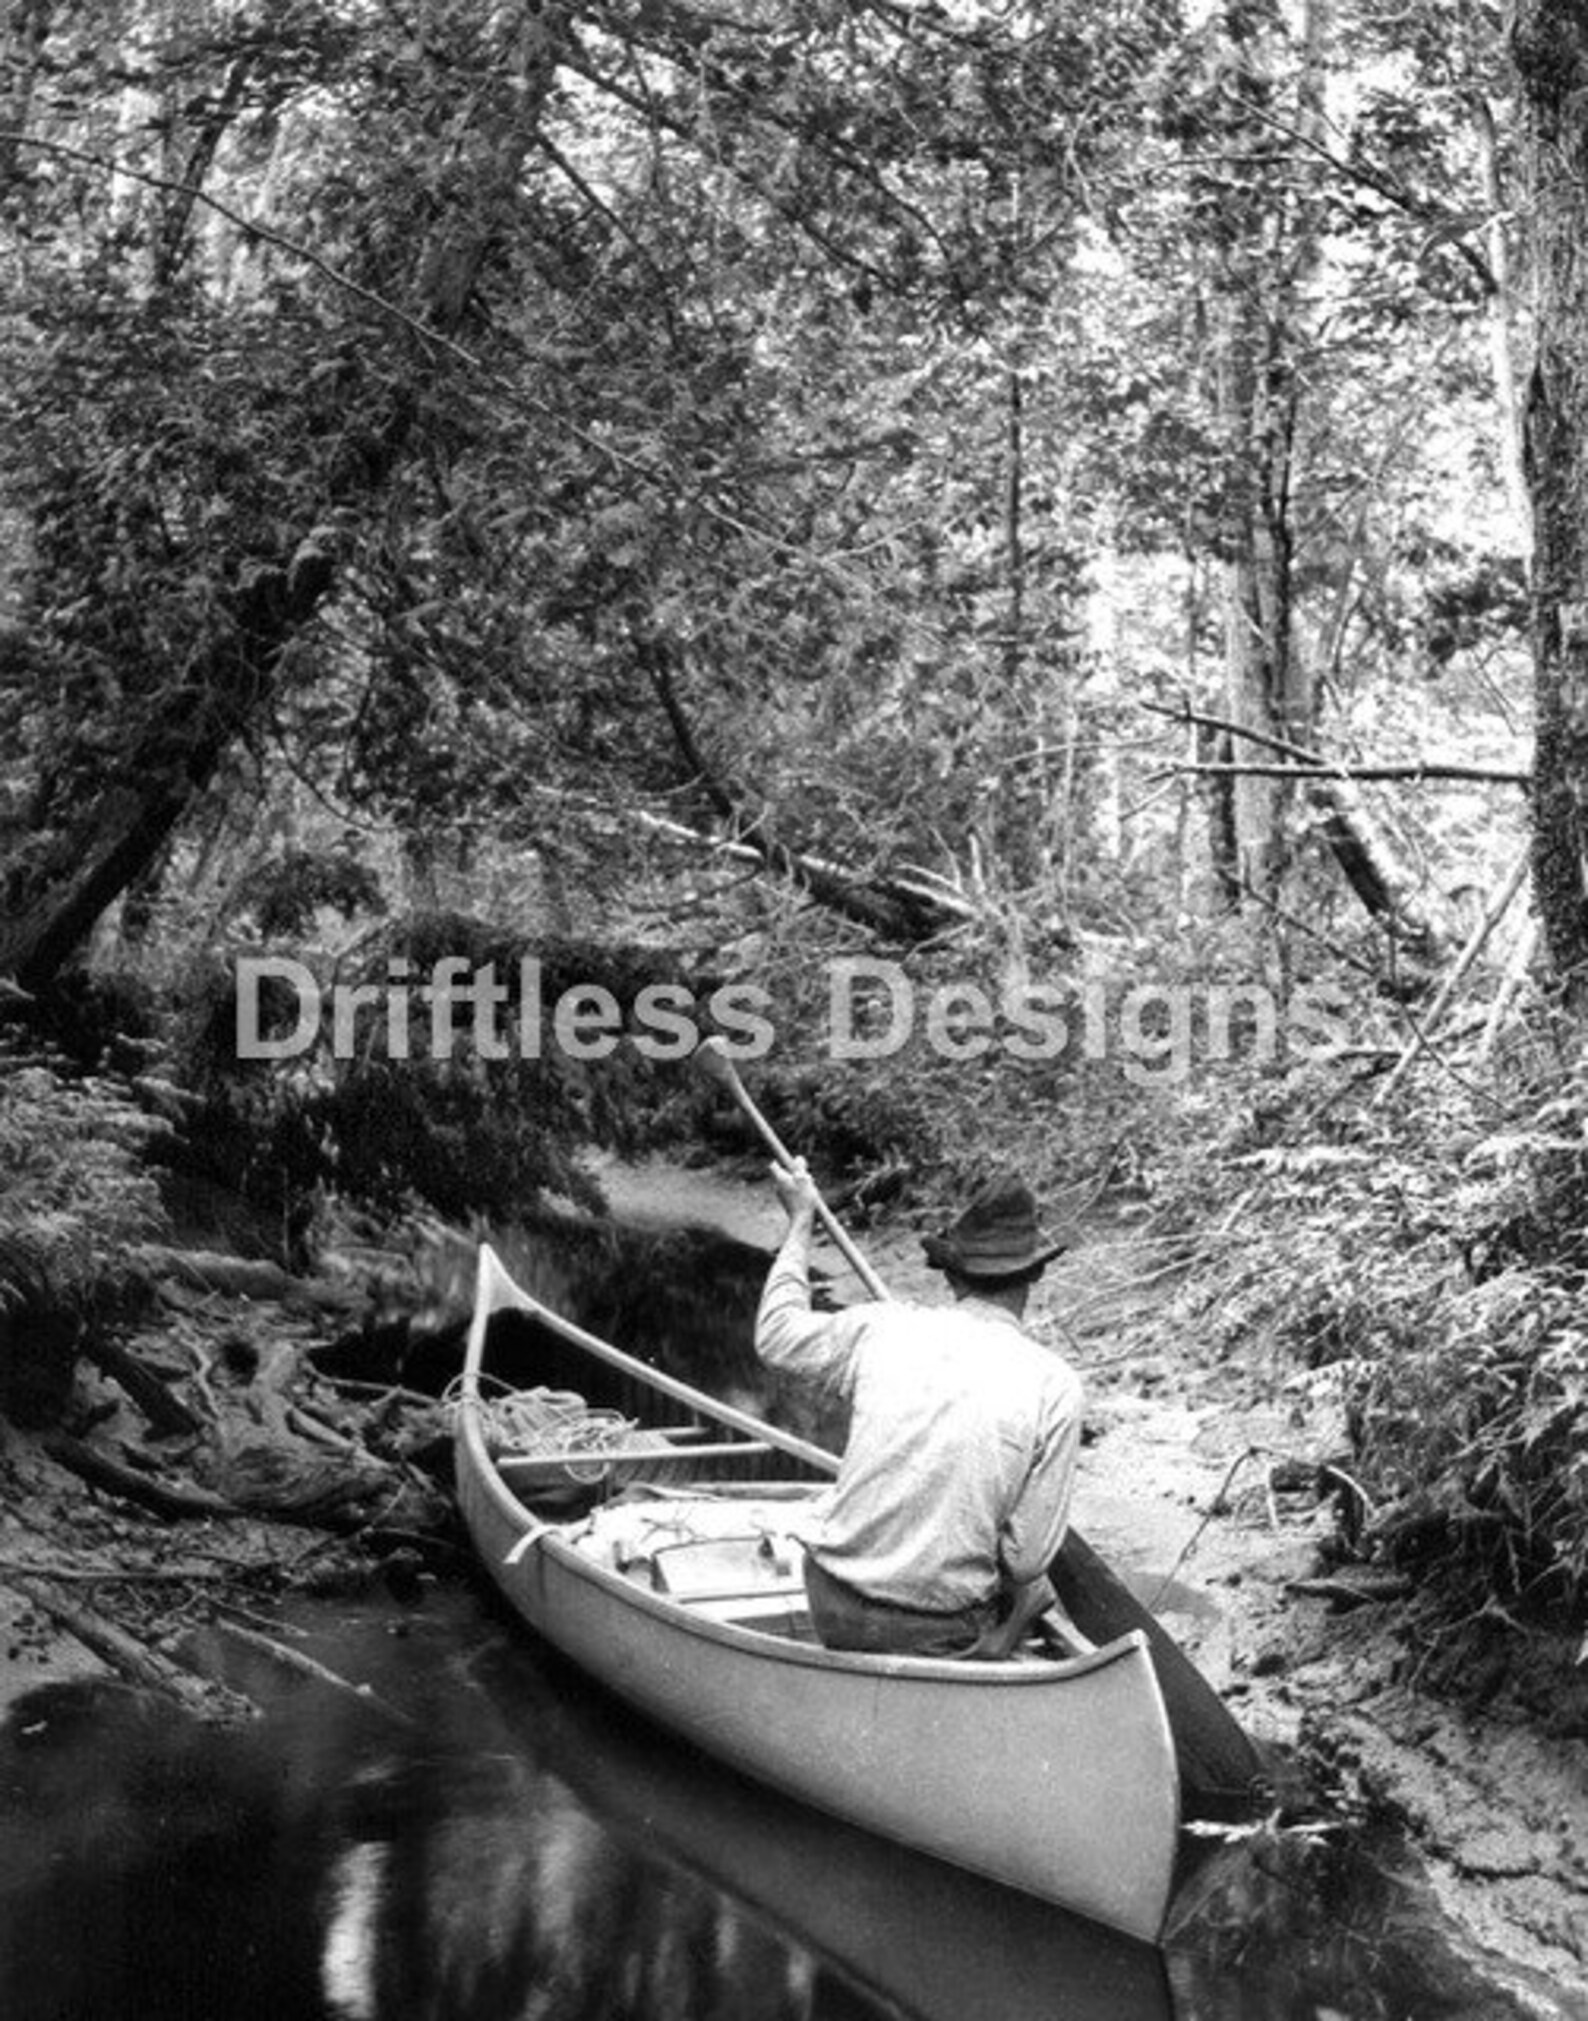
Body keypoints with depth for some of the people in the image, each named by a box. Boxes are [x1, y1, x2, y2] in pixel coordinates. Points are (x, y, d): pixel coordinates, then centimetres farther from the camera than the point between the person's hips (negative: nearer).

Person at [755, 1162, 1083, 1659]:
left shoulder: (880, 1328, -5)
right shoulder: (1053, 1385, -12)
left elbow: (777, 1335, 15)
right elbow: (1027, 1557, -11)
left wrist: (801, 1219, 24)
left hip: (832, 1611, 3)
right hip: (938, 1632, -2)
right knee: (1033, 1591, 27)